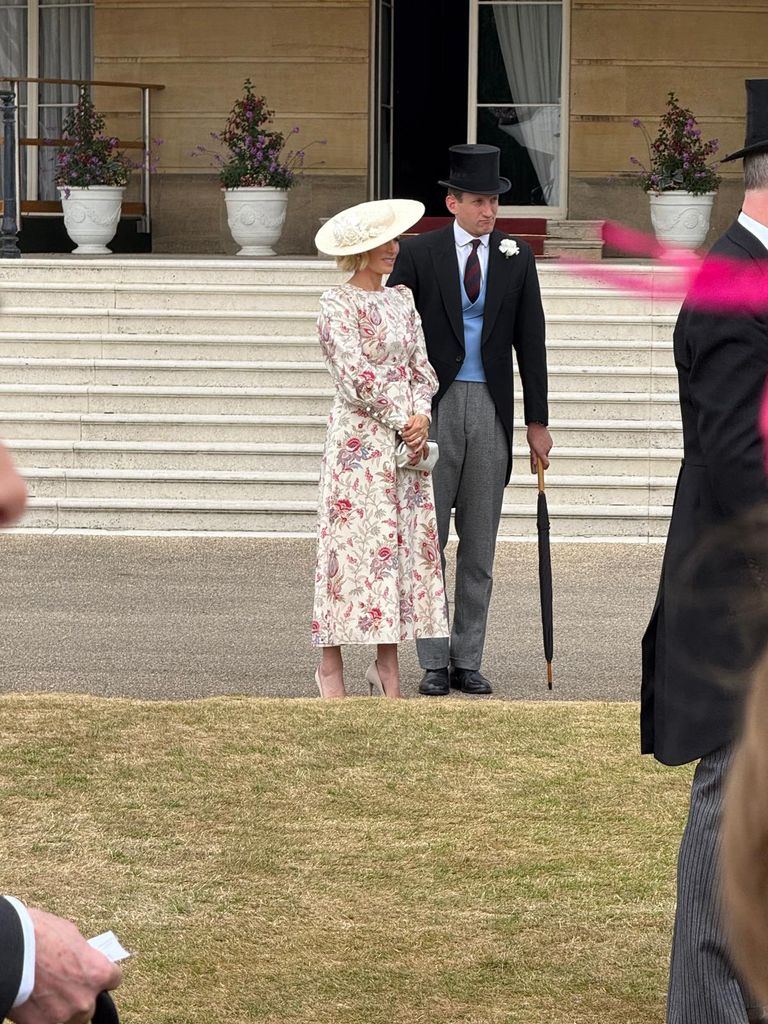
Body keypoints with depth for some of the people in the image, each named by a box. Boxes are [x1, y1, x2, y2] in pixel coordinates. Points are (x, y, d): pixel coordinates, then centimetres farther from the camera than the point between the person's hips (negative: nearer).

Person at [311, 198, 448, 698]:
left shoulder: (402, 300, 14)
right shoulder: (337, 303, -6)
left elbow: (422, 367, 11)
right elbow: (355, 373, -13)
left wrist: (421, 416, -6)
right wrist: (402, 420, -12)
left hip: (408, 437, 6)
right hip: (359, 437, -6)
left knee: (405, 540, 3)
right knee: (353, 539, -5)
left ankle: (388, 662, 8)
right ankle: (331, 662, 2)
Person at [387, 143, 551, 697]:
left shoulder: (517, 257, 5)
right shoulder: (419, 253, -2)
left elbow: (531, 342, 7)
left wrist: (537, 420, 5)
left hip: (490, 409, 2)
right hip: (434, 406, -2)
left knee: (479, 546, 6)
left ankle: (468, 661, 13)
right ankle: (434, 662, 6)